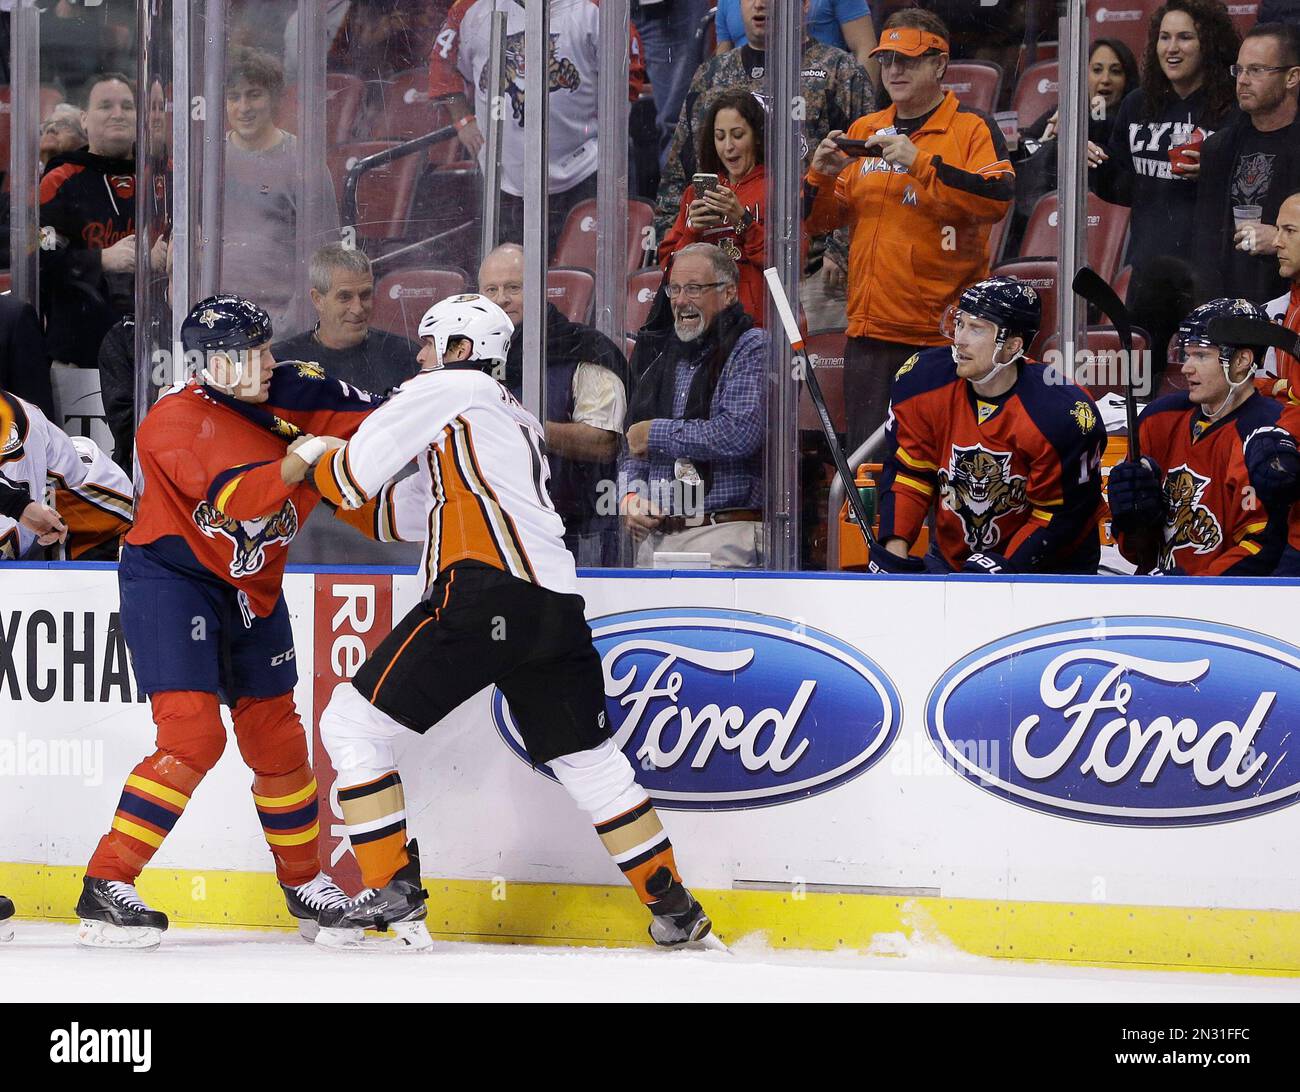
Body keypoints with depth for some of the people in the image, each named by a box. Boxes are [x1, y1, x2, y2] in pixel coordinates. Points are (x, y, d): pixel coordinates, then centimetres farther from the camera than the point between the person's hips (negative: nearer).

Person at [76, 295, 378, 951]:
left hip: (251, 593, 7)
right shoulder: (177, 421, -19)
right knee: (192, 735, -20)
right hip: (169, 578, -7)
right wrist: (301, 457, -33)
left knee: (277, 740, 14)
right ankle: (106, 885, -19)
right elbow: (238, 496, -30)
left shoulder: (289, 397, 0)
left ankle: (305, 885, 32)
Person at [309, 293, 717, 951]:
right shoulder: (519, 421, 31)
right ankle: (675, 910, 21)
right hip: (557, 609, 8)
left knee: (354, 724, -1)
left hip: (485, 593, -8)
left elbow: (351, 481, 5)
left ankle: (392, 892, -8)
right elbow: (407, 512, 34)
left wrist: (320, 464, 25)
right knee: (586, 758, 20)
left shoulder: (444, 390, 7)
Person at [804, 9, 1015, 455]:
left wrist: (920, 162, -22)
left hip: (943, 334, -5)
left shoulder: (972, 127, 0)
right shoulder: (863, 131, 16)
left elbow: (998, 199, -17)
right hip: (869, 331, 5)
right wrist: (822, 175, -3)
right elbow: (821, 220, 18)